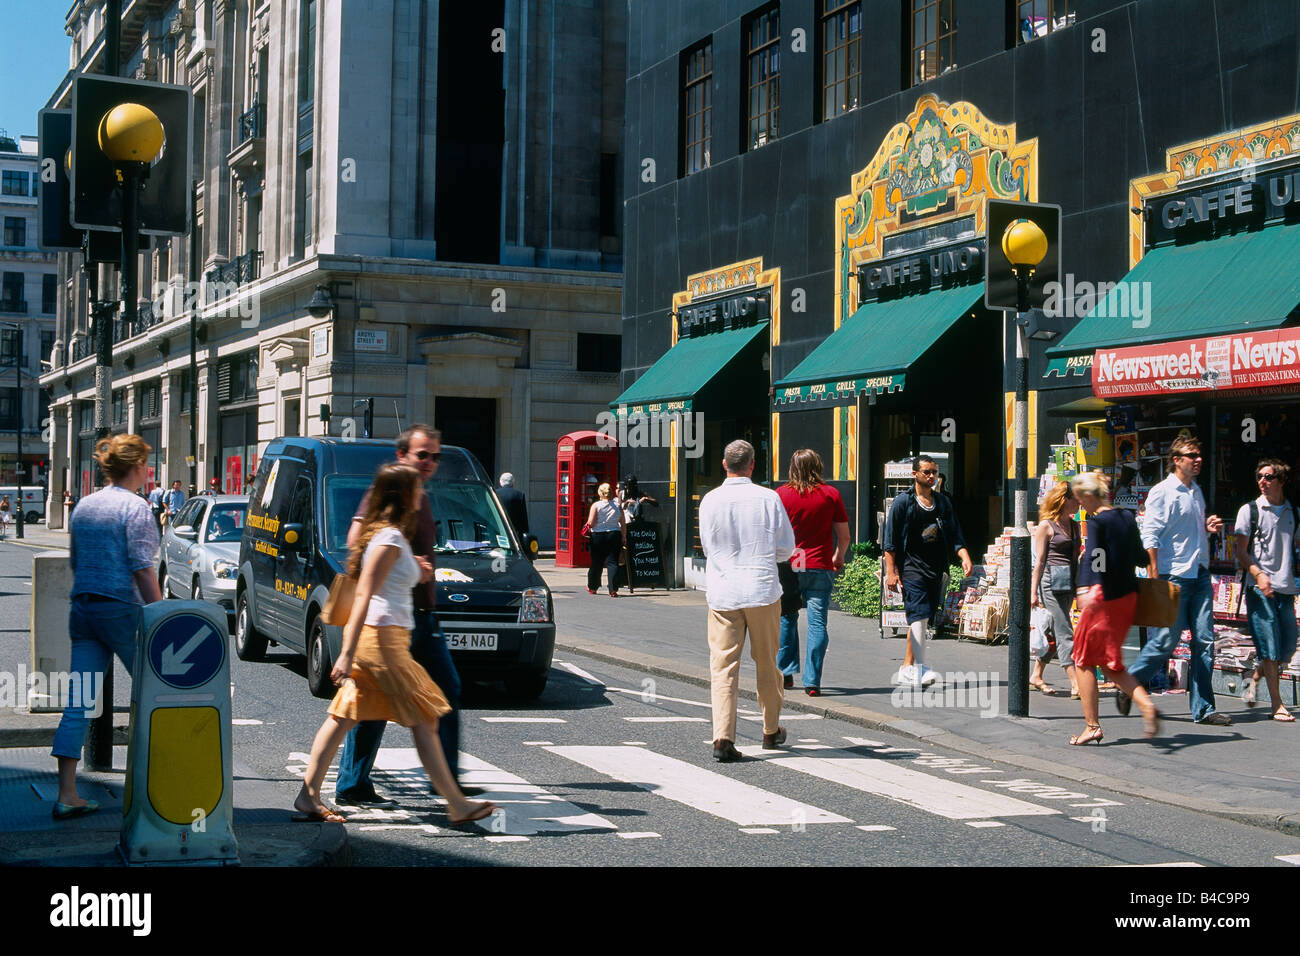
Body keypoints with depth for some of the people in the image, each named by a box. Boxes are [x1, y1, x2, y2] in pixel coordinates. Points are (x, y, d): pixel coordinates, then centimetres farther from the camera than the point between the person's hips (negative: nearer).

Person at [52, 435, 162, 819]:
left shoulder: (84, 506, 13)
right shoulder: (134, 507, -10)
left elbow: (74, 563, 19)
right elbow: (142, 570, -15)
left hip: (82, 610, 7)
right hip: (122, 610, -7)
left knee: (78, 704, 3)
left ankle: (67, 795, -2)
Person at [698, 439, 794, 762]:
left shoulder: (710, 500, -2)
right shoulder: (769, 499, -5)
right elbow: (787, 548, 2)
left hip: (722, 592, 0)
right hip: (763, 590, 0)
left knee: (723, 665, 0)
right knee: (767, 664, 14)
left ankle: (723, 738, -12)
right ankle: (771, 732, 28)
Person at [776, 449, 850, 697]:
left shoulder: (781, 494, -1)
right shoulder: (831, 494, 0)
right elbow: (844, 535, 5)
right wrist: (839, 557, 23)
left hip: (788, 565, 1)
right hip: (820, 567, 0)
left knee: (787, 617, 17)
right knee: (817, 622, 0)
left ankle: (785, 672, 19)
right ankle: (812, 681, -3)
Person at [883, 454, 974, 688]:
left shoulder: (943, 502, 15)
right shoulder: (903, 502, -1)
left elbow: (955, 535, 15)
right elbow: (890, 540, -2)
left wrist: (964, 557, -3)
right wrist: (891, 571, -9)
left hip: (936, 569, 5)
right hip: (912, 567, -5)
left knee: (919, 617, 9)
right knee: (919, 615, -17)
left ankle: (907, 667, 17)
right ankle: (920, 669, -22)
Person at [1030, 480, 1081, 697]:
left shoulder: (1074, 525, 14)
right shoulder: (1046, 525, -6)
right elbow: (1040, 561, -7)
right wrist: (1034, 592, -9)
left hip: (1069, 583, 7)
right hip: (1052, 582, -7)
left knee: (1054, 633, 12)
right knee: (1064, 635, -9)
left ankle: (1036, 676, 24)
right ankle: (1076, 685, -12)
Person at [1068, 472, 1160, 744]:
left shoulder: (1097, 521, -13)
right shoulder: (1127, 517, 8)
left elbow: (1092, 556, -29)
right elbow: (1140, 557, 17)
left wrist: (1085, 589, -42)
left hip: (1105, 600, -8)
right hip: (1129, 596, 8)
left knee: (1083, 660, 7)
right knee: (1110, 664, 15)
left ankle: (1092, 726, 6)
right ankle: (1147, 704, -6)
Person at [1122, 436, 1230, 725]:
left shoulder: (1196, 490, 17)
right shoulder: (1162, 492, -7)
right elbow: (1150, 538, -12)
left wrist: (1208, 527, 7)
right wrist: (1155, 581, -18)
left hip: (1199, 575, 7)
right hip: (1174, 576, -7)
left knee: (1205, 640, 2)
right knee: (1166, 641, -5)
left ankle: (1203, 708, 5)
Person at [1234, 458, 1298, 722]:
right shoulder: (1250, 510, 2)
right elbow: (1241, 551, -2)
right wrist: (1258, 574, -17)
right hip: (1259, 588, -4)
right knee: (1269, 645, -8)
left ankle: (1254, 680, 29)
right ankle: (1277, 705, -3)